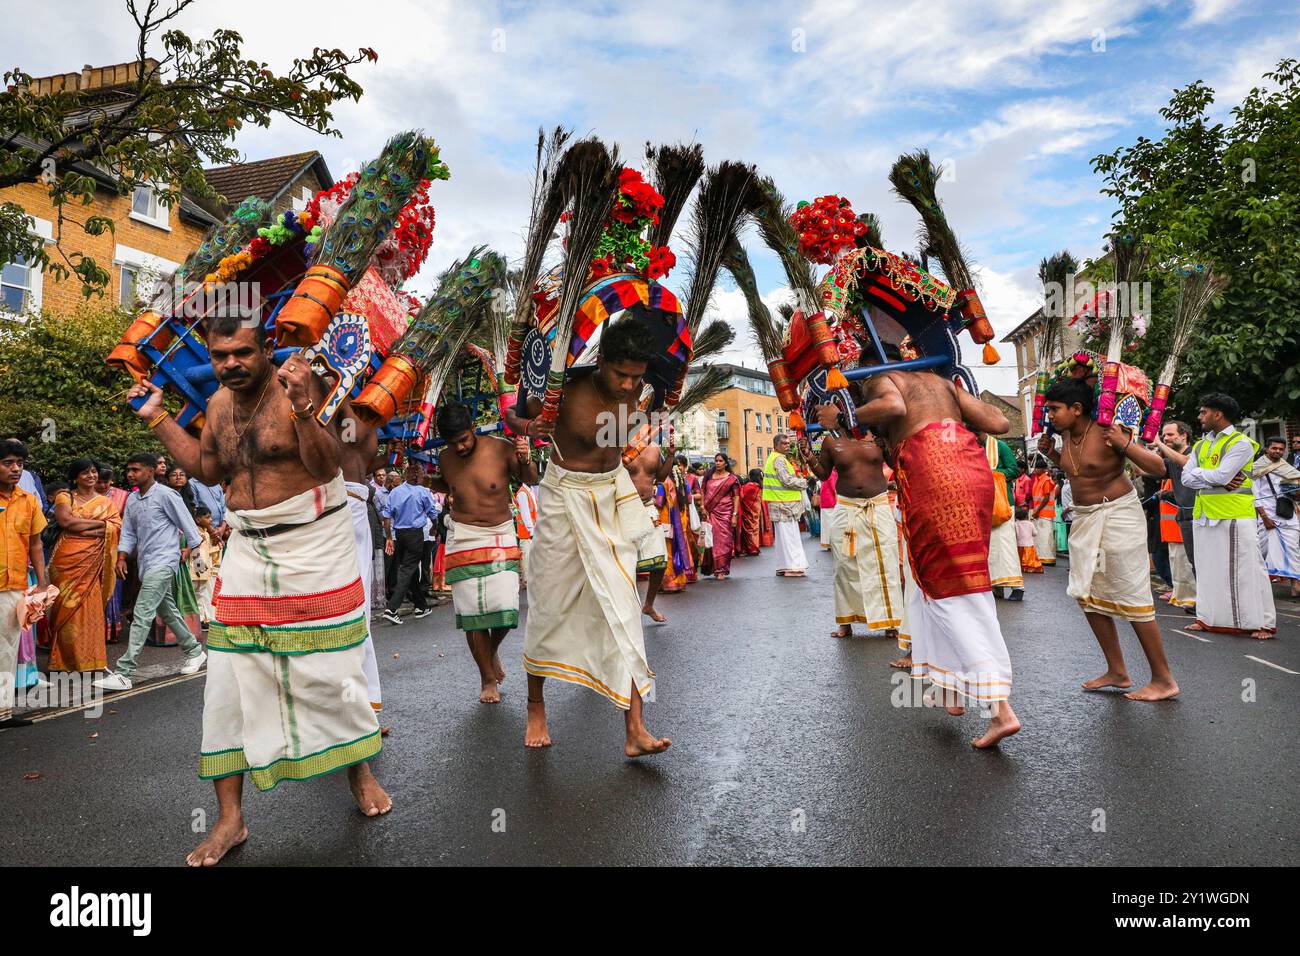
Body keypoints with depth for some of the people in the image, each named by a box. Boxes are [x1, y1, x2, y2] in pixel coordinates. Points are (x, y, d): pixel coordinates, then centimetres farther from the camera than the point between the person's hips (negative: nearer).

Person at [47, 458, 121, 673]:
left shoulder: (106, 502, 15)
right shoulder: (64, 497, 8)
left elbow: (116, 526, 0)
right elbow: (65, 521, -10)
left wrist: (83, 528, -11)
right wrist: (100, 522, -4)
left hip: (93, 563, 2)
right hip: (68, 559, -1)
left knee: (92, 608, -3)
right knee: (68, 607, -2)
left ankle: (90, 660, 4)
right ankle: (68, 659, 7)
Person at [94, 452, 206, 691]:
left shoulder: (165, 495, -9)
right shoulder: (132, 499, 13)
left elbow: (187, 523, -5)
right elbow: (128, 532, 15)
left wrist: (188, 548, -2)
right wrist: (122, 557, 3)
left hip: (163, 562, -8)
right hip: (146, 564, 8)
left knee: (142, 615, -13)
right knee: (168, 612, 17)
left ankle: (123, 673, -15)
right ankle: (194, 651, 33)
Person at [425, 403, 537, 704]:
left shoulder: (502, 449, -10)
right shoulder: (445, 458, 0)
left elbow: (530, 479, 4)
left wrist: (525, 461, -18)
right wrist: (425, 481, 2)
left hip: (501, 535, -2)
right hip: (463, 537, 2)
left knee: (505, 606, -11)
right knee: (472, 611, 0)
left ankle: (492, 650, 23)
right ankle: (487, 679, 16)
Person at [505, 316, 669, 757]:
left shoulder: (636, 391, -7)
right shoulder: (566, 392, -20)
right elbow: (513, 414, -4)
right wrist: (527, 425, -21)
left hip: (613, 495, 4)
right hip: (566, 497, -3)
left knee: (622, 606, -4)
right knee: (551, 605, 6)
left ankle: (634, 731, -3)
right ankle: (536, 707, 29)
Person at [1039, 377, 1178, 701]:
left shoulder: (1108, 431, -17)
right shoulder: (1067, 434, 4)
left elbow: (1158, 467, -17)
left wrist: (1123, 444, -30)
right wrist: (1051, 453, 8)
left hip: (1117, 514, -8)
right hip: (1084, 517, 8)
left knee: (1131, 596, -5)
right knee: (1087, 594, 10)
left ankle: (1164, 680, 7)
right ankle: (1117, 672, 22)